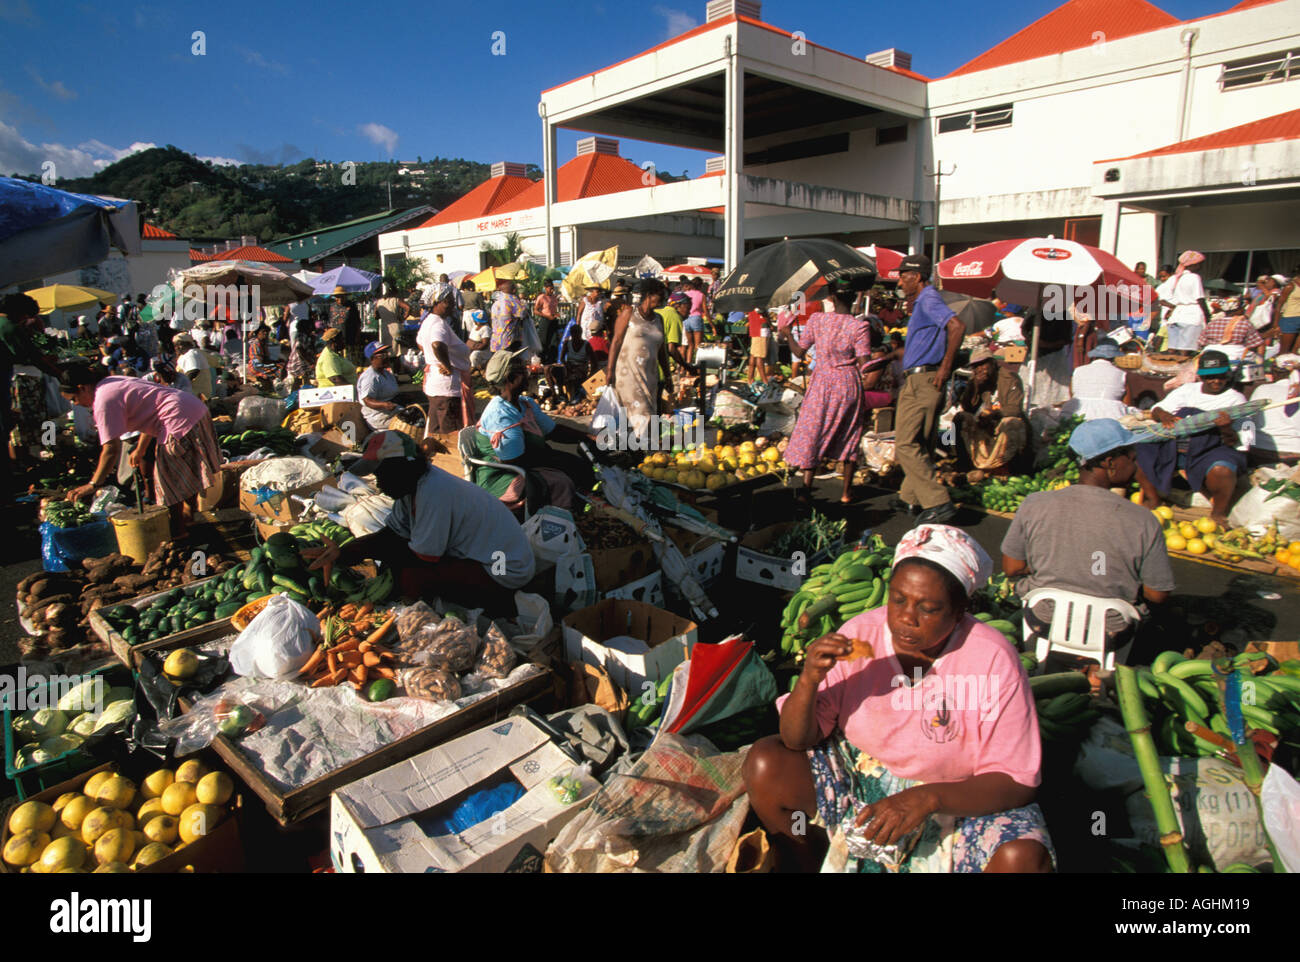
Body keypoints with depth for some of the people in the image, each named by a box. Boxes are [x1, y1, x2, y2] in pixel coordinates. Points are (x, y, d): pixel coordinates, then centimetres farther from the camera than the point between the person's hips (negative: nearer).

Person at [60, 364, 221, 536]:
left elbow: (111, 449, -17)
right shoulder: (113, 383, 17)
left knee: (169, 481, 3)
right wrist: (140, 450, 30)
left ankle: (176, 531, 15)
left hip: (181, 421, -10)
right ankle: (188, 515, 43)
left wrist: (92, 485, -11)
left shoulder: (104, 401, -12)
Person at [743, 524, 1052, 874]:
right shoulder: (859, 634, -14)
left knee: (1024, 856, -31)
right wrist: (809, 680, -33)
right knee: (764, 763, -19)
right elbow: (797, 740, -12)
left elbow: (1016, 782, -17)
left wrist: (929, 798, -32)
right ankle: (807, 863, 10)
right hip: (858, 777, 2)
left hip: (958, 801, -1)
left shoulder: (992, 660, -20)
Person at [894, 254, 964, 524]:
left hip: (923, 381, -11)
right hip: (917, 381, 11)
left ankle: (938, 503, -12)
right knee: (917, 444, 17)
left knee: (906, 446, -12)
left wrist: (946, 366, -23)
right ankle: (911, 497, 28)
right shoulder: (921, 302, 19)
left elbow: (957, 327, -27)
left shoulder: (929, 299, -12)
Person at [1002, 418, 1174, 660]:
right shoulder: (1143, 522, -21)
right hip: (1109, 635, 0)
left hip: (1044, 623, 1)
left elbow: (1011, 568, -8)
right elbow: (1159, 595, -11)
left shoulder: (1034, 505, -18)